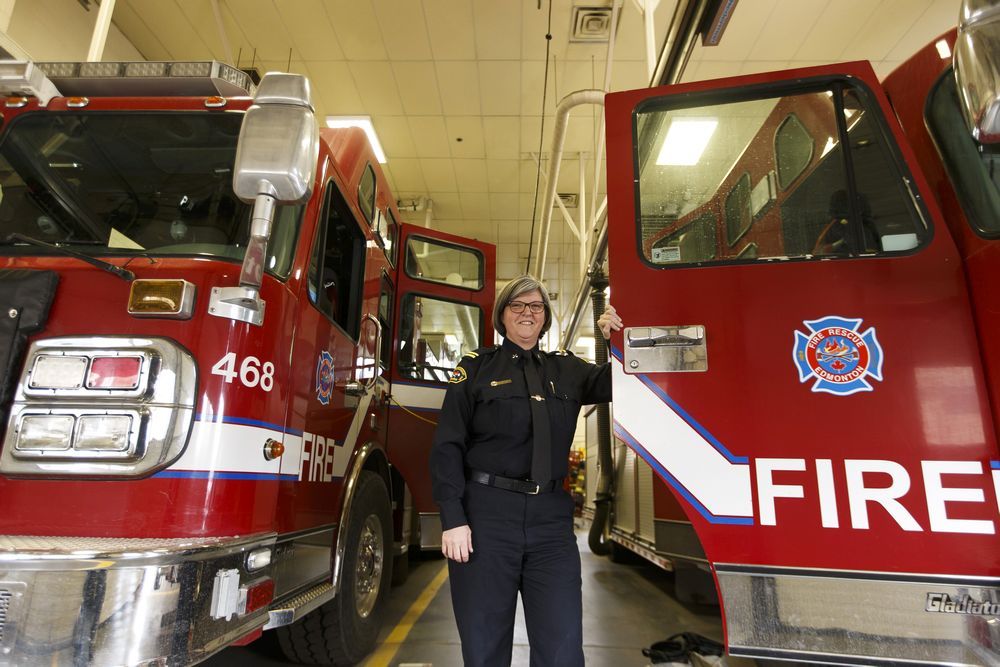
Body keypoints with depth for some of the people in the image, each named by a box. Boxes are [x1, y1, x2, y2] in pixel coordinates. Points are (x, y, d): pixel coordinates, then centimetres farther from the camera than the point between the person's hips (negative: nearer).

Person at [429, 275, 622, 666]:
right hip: (486, 515, -2)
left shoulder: (566, 369, 13)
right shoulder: (476, 368, 3)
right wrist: (453, 519, -10)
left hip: (551, 517, 3)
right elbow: (448, 446, -2)